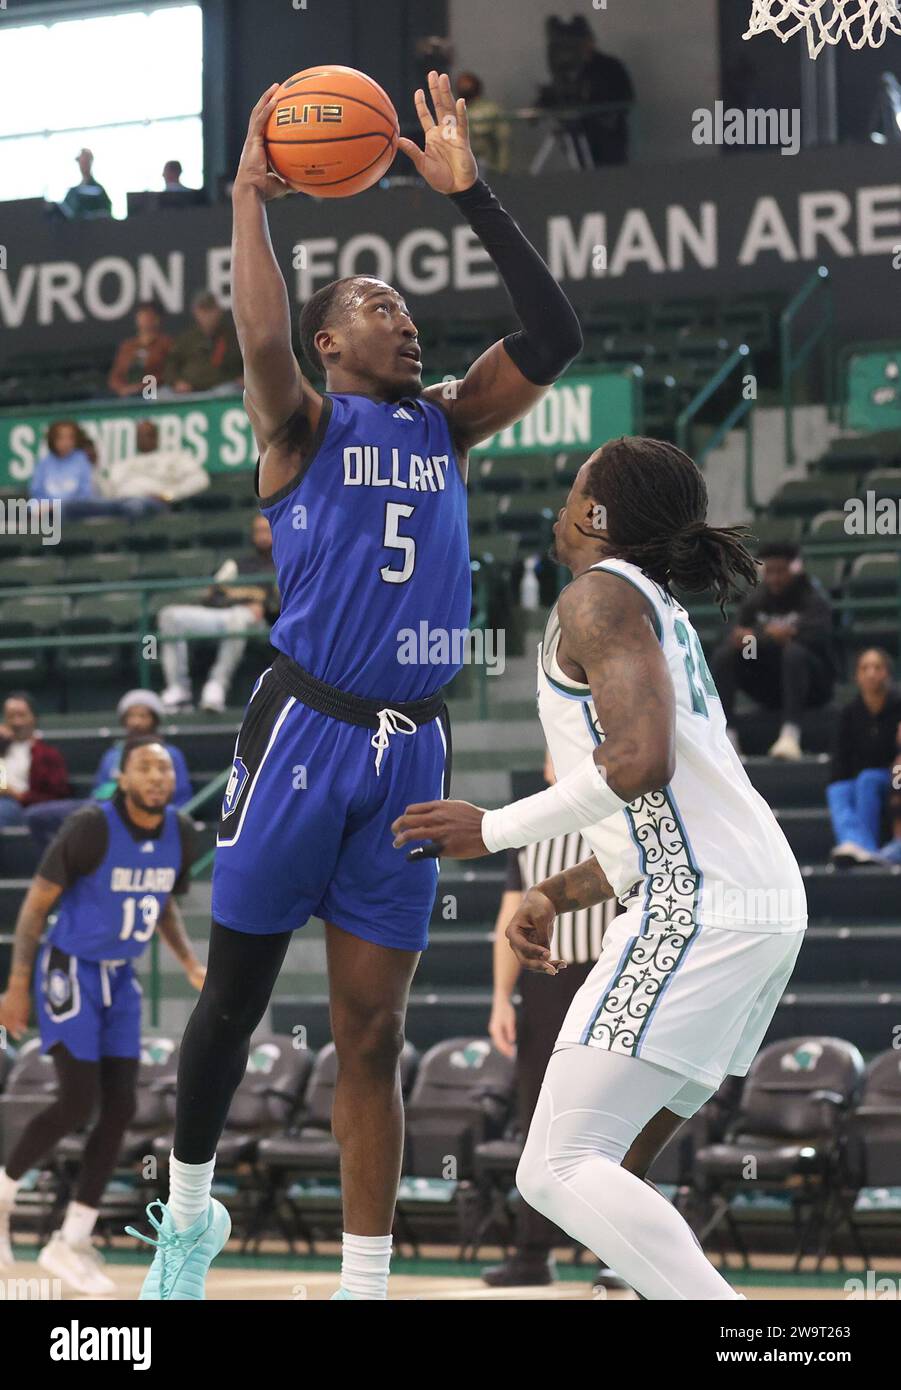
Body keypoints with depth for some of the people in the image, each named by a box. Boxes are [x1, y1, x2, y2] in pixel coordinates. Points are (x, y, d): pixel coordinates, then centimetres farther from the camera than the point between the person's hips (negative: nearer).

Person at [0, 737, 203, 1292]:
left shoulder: (182, 834, -2)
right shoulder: (91, 828, -21)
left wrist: (192, 963, 0)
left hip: (121, 980, 7)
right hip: (70, 973, -7)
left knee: (120, 1108, 1)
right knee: (79, 1102, -13)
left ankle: (72, 1242, 10)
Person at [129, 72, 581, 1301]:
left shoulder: (447, 424, 14)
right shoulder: (304, 425, 1)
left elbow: (554, 336, 3)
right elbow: (262, 341, -21)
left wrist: (471, 195, 0)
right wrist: (249, 199, -12)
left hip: (412, 748, 4)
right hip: (305, 730, -4)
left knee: (372, 1036, 4)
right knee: (235, 999, 6)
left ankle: (364, 1285, 5)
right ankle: (189, 1210, 29)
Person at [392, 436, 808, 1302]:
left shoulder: (601, 595, -4)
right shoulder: (661, 611, 26)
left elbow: (642, 761, -20)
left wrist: (494, 830, -10)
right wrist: (558, 895, 26)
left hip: (697, 909, -10)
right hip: (765, 905, 10)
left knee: (559, 1171, -14)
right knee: (614, 1169, 15)